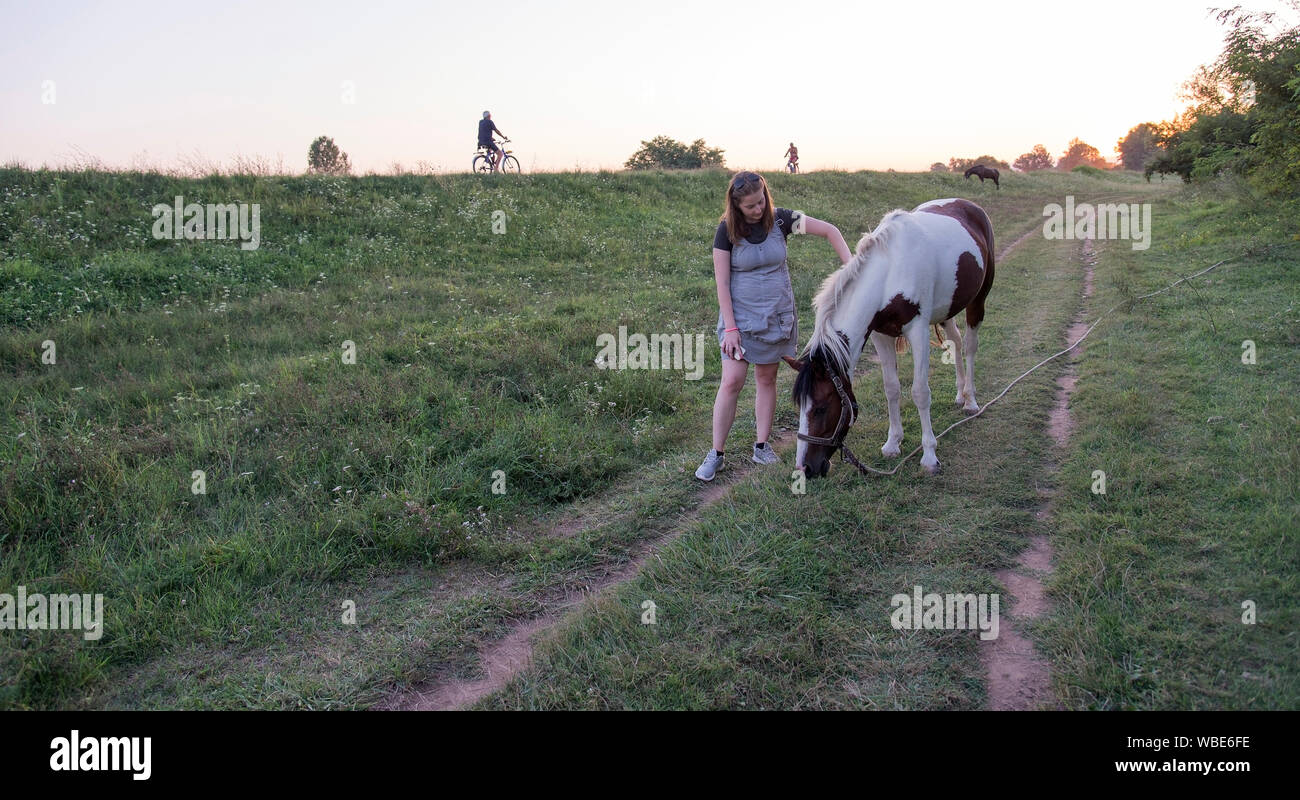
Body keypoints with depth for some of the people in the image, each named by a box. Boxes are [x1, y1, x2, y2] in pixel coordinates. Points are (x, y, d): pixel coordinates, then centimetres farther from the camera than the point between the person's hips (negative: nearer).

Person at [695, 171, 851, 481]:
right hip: (740, 316, -2)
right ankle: (716, 453, 2)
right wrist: (730, 327, -14)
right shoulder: (727, 231, -10)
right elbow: (722, 282, -10)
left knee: (766, 378, 9)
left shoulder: (780, 219, -5)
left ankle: (762, 446, 21)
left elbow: (830, 231, -3)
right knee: (732, 382, -8)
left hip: (777, 315, 2)